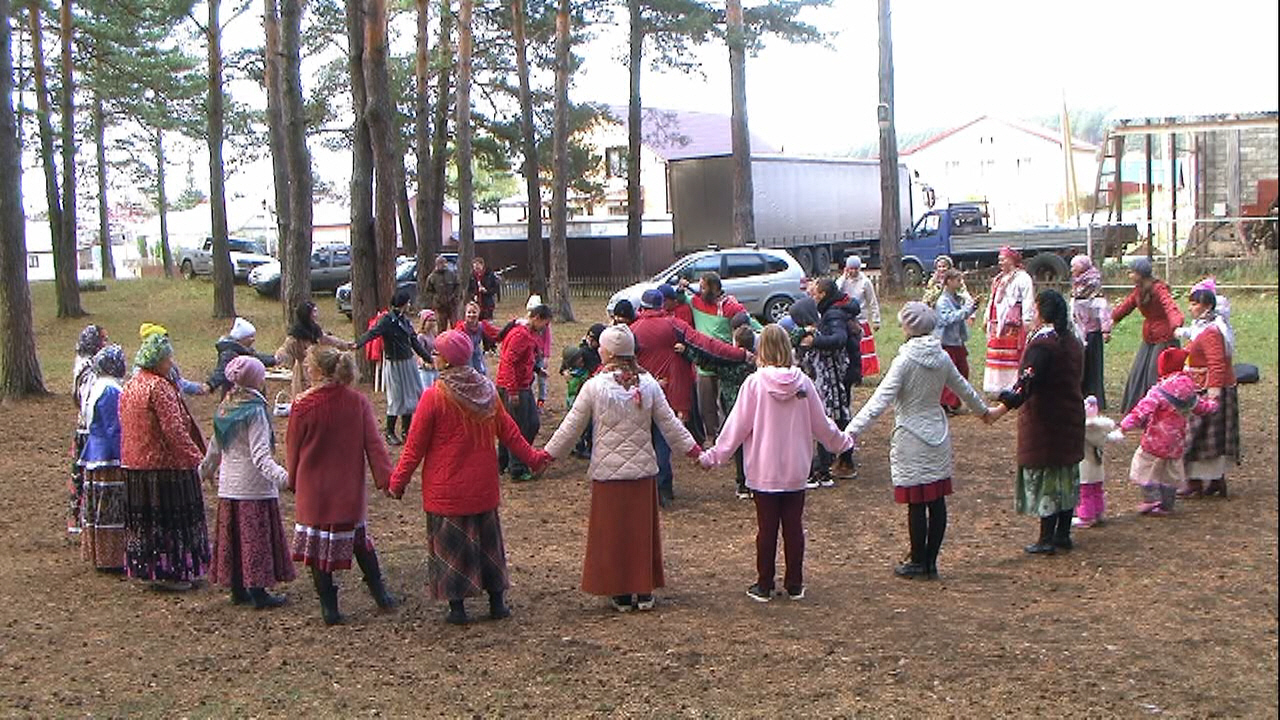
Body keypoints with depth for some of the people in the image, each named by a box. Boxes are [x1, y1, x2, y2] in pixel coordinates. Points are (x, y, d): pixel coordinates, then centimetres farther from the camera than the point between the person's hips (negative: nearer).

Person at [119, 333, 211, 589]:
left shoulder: (130, 386, 10)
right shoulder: (159, 388, -18)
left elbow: (126, 428, 17)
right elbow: (175, 430, -22)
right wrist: (196, 457, -16)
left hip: (134, 465, 9)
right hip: (164, 464, -9)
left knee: (145, 518, 14)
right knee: (169, 518, 0)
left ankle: (147, 568, 22)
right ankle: (170, 572, 4)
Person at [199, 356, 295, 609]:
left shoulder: (224, 409, 8)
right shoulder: (255, 410, -16)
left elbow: (215, 447, 19)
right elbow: (260, 454, -24)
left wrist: (207, 470, 36)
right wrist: (281, 476, -35)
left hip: (229, 487, 8)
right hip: (254, 487, -8)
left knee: (233, 537, 12)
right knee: (257, 538, -1)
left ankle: (237, 588, 20)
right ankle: (258, 591, 2)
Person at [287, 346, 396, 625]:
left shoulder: (303, 406, -14)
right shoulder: (358, 402, -6)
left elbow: (293, 449, -3)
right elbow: (373, 443, -7)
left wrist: (293, 481, 12)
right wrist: (386, 478, -4)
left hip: (314, 490, -3)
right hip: (350, 488, 3)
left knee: (318, 545, 9)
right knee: (360, 540, 21)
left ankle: (329, 607, 12)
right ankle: (380, 594, 26)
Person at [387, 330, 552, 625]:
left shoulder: (434, 396, -14)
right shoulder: (487, 391, 0)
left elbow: (415, 446, -10)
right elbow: (509, 433, 8)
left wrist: (398, 481, -2)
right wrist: (533, 458, 21)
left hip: (446, 489, -5)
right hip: (483, 487, 5)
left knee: (449, 545, 6)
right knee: (487, 541, 15)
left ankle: (457, 606, 8)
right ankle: (497, 602, 21)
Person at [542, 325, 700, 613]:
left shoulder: (594, 387, -10)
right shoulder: (648, 384, -2)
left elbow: (571, 428, -4)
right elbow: (670, 424, 2)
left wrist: (547, 455, 8)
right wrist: (695, 451, 13)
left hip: (608, 473, -2)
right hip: (643, 470, 2)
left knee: (612, 532, 7)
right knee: (643, 529, 11)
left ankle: (621, 594, 12)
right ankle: (644, 592, 17)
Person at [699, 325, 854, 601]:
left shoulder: (754, 383, -12)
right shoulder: (803, 383, -5)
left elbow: (737, 425, -8)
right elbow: (821, 424, 6)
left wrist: (713, 455, 3)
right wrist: (842, 443, 24)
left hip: (763, 472, -2)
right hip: (796, 471, 2)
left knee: (766, 528, 7)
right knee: (794, 527, 11)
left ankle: (764, 585, 14)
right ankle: (794, 585, 18)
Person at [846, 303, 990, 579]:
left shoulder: (905, 360, -15)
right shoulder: (941, 357, 3)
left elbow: (880, 400, -23)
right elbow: (963, 388, 20)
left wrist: (852, 431, -27)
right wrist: (983, 410, 39)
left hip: (912, 440, -6)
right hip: (938, 436, 6)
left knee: (916, 504, 2)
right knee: (937, 501, 9)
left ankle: (918, 562, 11)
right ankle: (931, 562, 17)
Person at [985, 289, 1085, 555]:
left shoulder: (1042, 343, -20)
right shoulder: (1072, 341, 9)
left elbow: (1028, 382, -30)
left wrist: (1002, 408, -34)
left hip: (1044, 422, -9)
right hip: (1071, 419, 9)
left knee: (1044, 477, -2)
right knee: (1067, 476, 14)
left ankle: (1046, 539, 2)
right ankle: (1063, 534, 22)